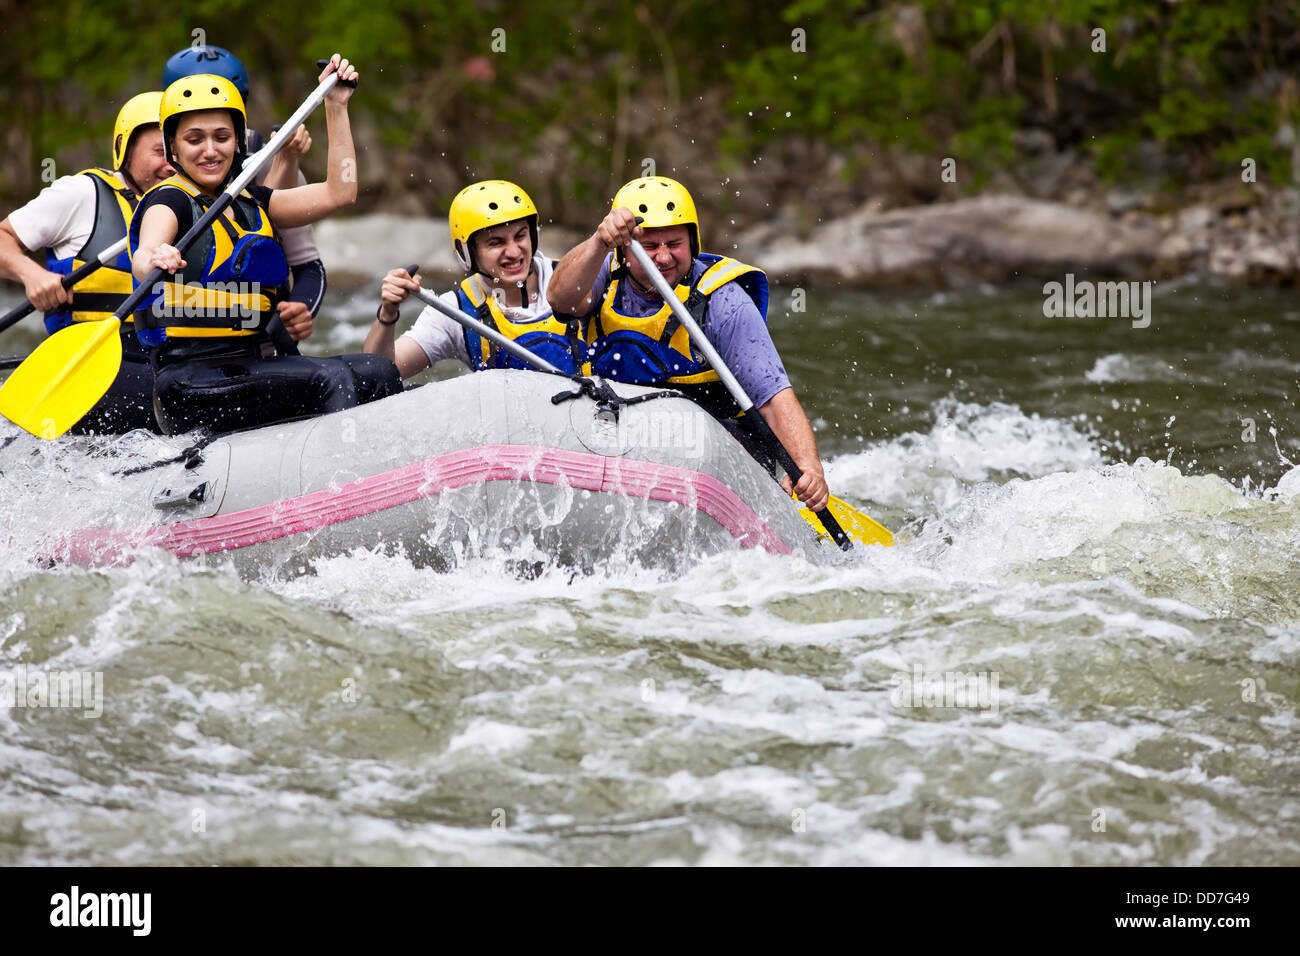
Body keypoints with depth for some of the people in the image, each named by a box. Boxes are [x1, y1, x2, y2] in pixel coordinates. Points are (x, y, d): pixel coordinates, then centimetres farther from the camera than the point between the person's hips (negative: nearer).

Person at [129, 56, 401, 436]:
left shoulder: (250, 205, 20)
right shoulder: (170, 201, -3)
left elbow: (339, 192, 17)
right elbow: (143, 259, -25)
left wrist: (336, 106, 17)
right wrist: (155, 260, -49)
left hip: (255, 368, 7)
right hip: (191, 385, -7)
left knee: (376, 371, -15)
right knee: (329, 376, -27)